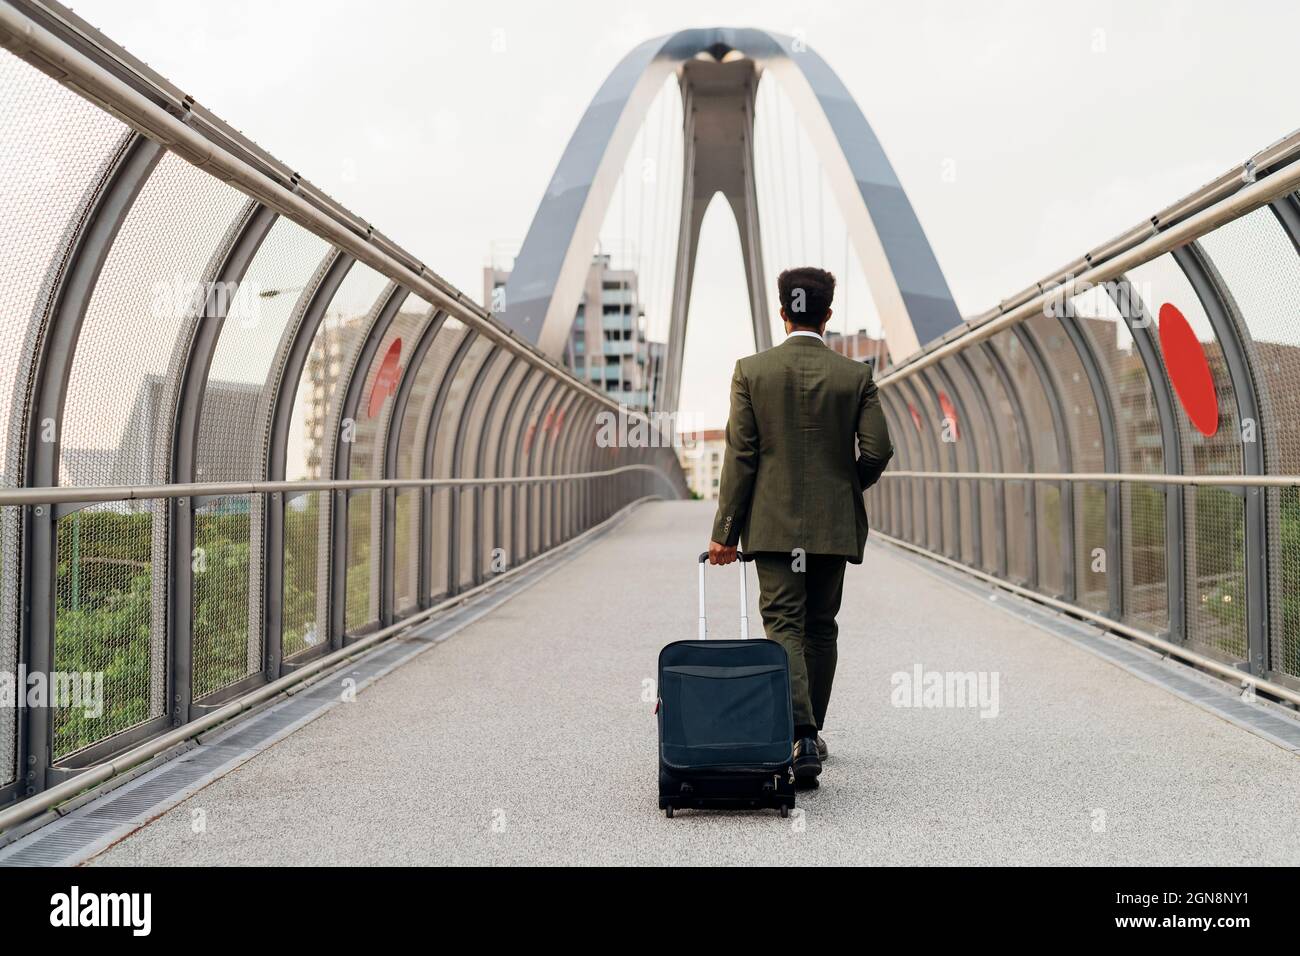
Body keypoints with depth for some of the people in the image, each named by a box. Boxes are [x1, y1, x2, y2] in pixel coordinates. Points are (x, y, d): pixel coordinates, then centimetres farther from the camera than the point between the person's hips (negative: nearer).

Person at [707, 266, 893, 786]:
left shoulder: (752, 370, -3)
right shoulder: (856, 375, 0)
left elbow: (740, 455, -6)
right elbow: (877, 451, -4)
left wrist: (724, 530, -2)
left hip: (773, 523, -2)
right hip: (834, 524, 2)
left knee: (784, 626, -3)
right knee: (820, 629, 15)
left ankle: (800, 736, -20)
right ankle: (811, 733, 26)